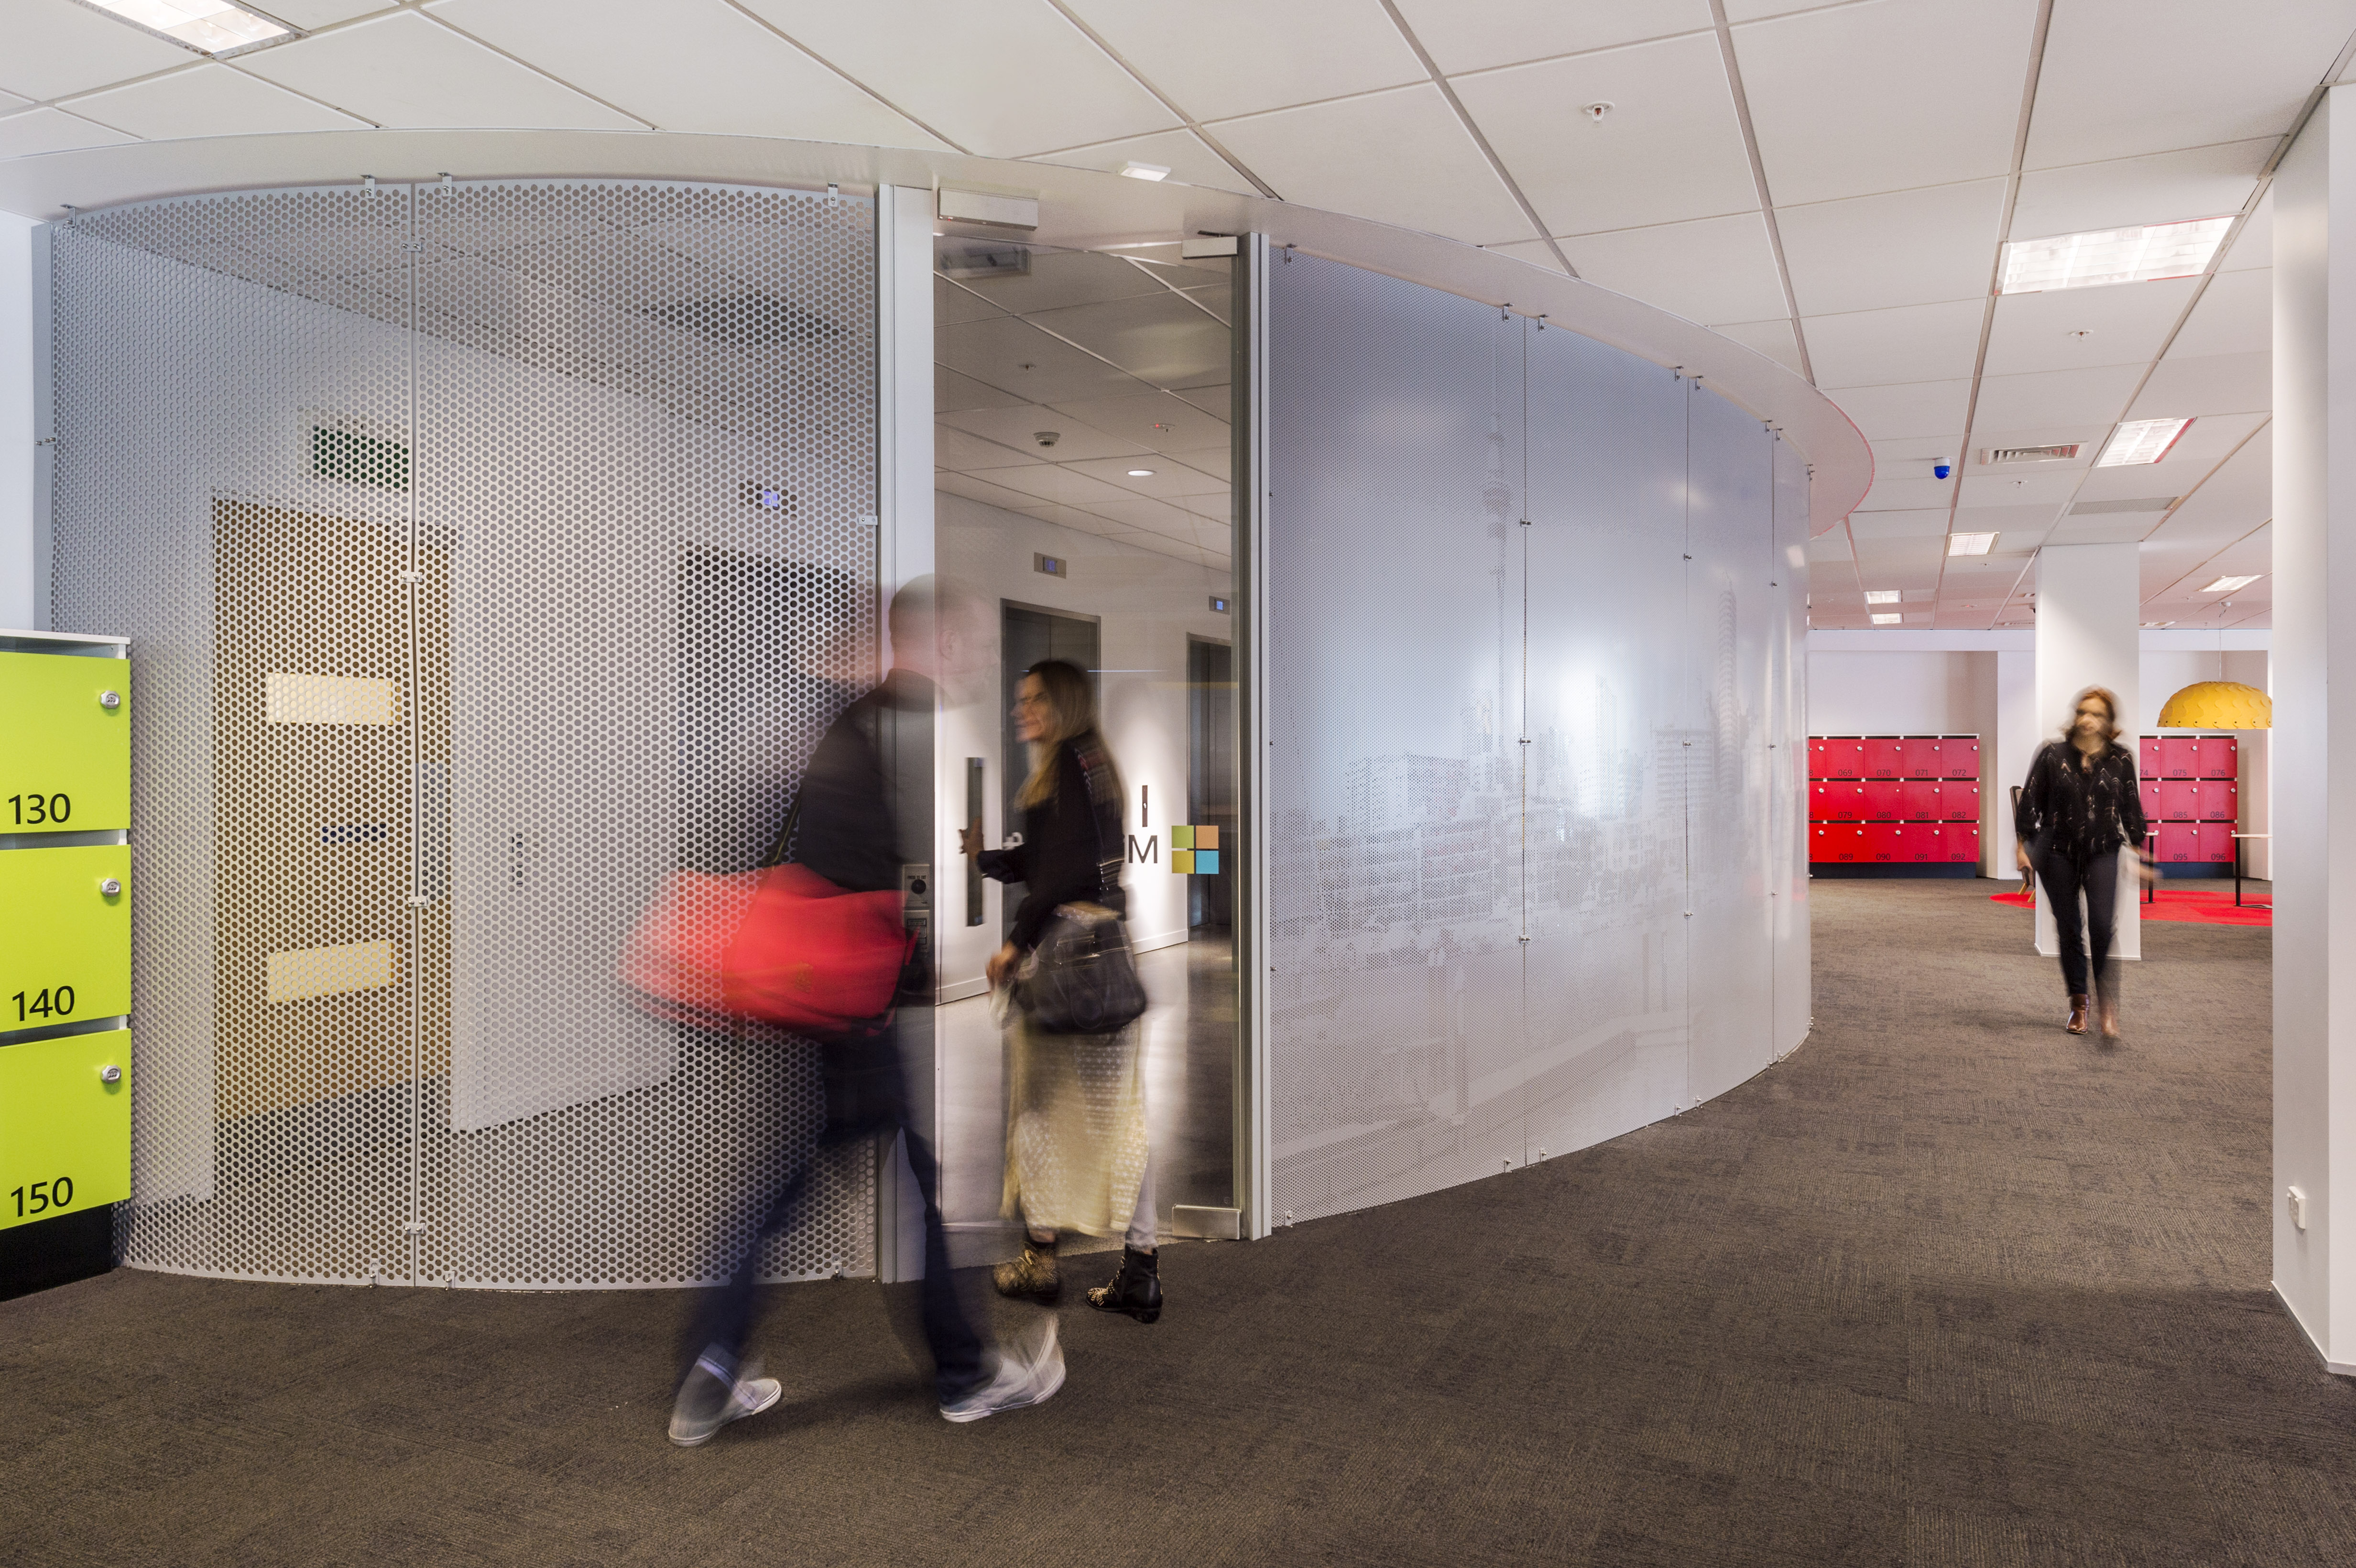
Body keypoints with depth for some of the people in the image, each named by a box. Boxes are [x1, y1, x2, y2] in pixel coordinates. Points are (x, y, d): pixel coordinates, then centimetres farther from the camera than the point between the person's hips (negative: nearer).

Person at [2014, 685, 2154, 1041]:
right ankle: (2078, 1003, 19)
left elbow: (2131, 809, 7)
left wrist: (2140, 855, 7)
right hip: (2058, 852, 0)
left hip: (2103, 853, 0)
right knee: (2068, 930, 6)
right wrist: (2022, 845, -1)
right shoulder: (2052, 754, -2)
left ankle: (2108, 1007, -6)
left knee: (2102, 926, -13)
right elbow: (2030, 801, 2)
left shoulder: (2121, 760, 1)